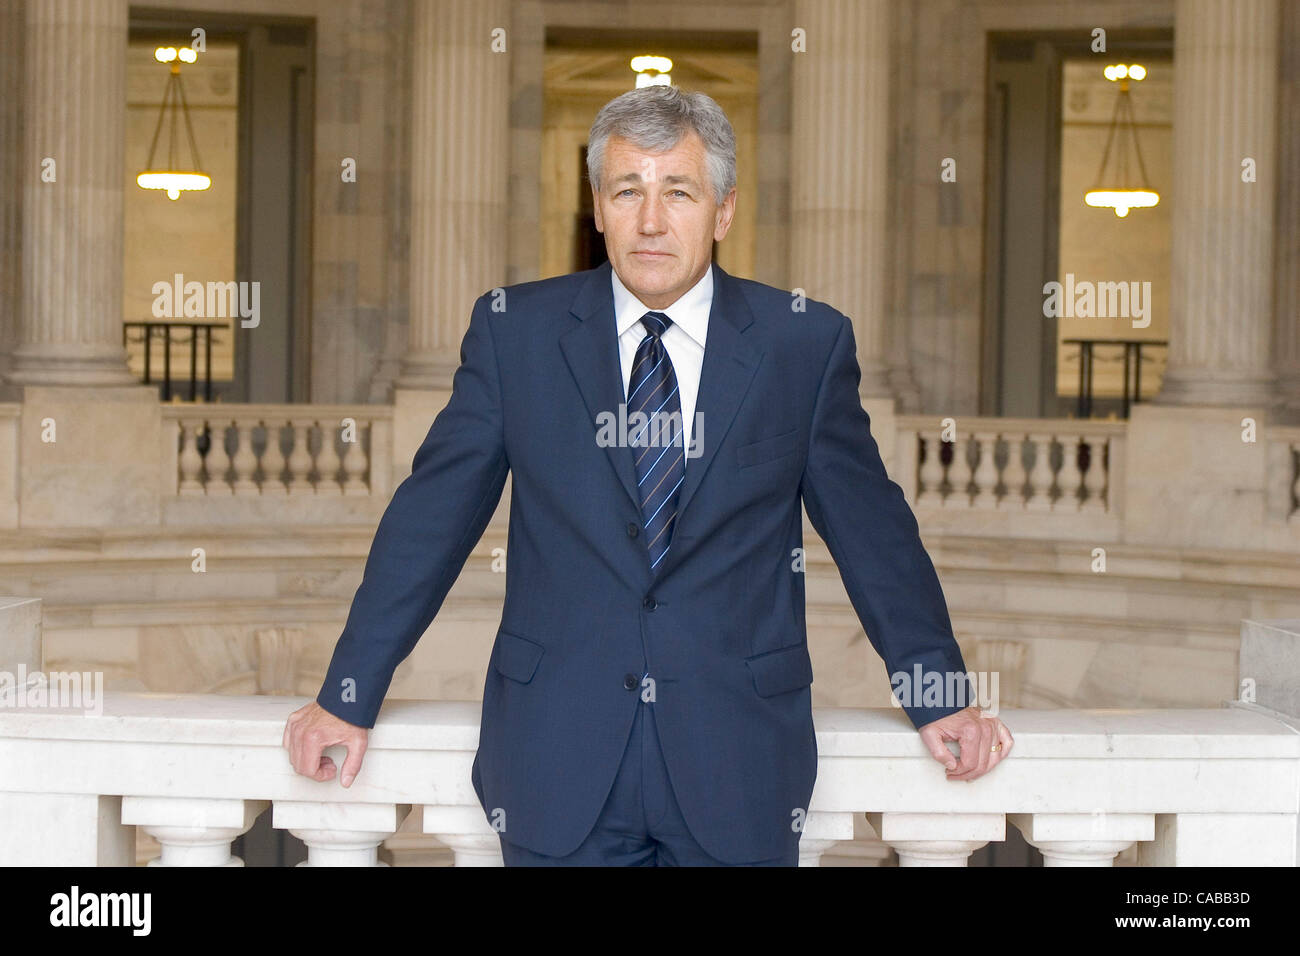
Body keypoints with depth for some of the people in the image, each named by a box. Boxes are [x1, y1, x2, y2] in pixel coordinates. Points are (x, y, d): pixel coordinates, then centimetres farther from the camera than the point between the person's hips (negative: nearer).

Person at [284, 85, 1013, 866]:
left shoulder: (805, 345, 1)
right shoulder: (514, 332, 1)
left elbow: (873, 530, 8)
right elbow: (430, 518, 5)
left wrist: (942, 697, 10)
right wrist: (349, 693, 6)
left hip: (738, 772, 0)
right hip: (558, 768, 0)